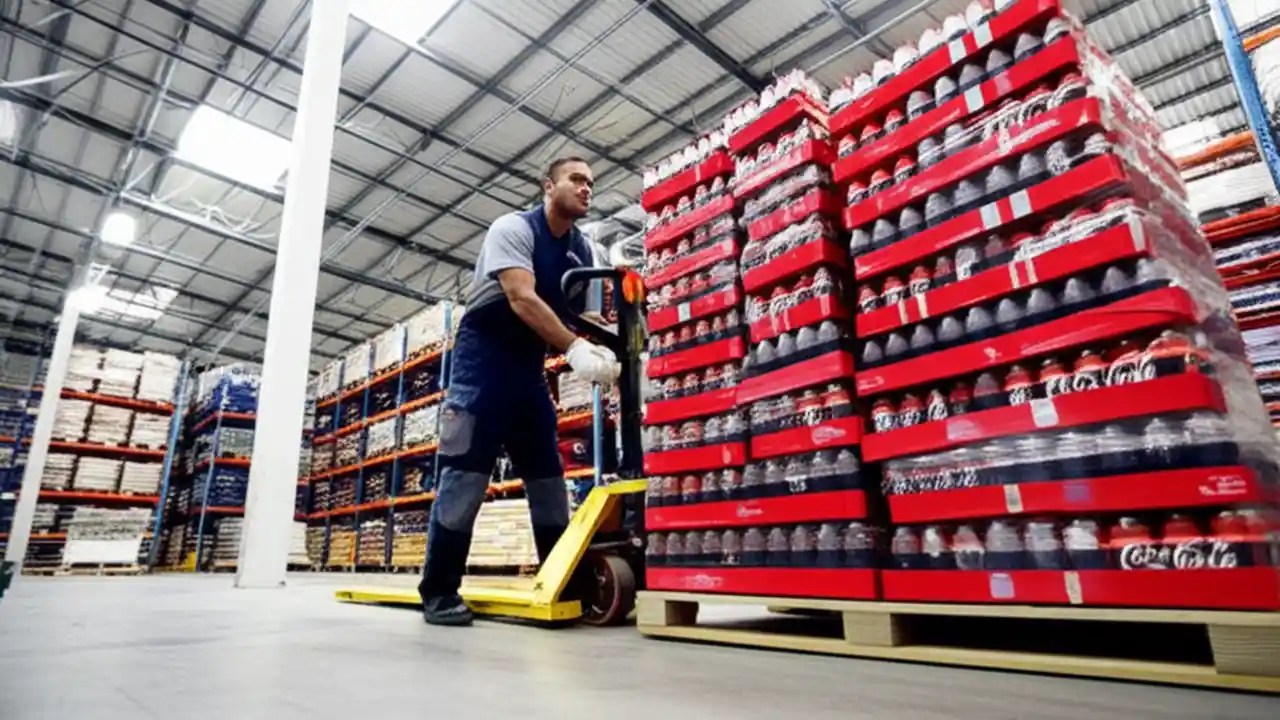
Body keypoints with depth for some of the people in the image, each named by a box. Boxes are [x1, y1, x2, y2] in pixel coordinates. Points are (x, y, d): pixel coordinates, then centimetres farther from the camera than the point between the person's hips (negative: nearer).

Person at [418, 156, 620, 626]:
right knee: (467, 473, -8)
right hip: (484, 358, -7)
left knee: (548, 476, 6)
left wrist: (603, 353, -18)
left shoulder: (582, 252, 8)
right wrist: (575, 349, -39)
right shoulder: (513, 228, -12)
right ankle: (439, 592, 3)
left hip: (530, 366, 7)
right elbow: (523, 299, -28)